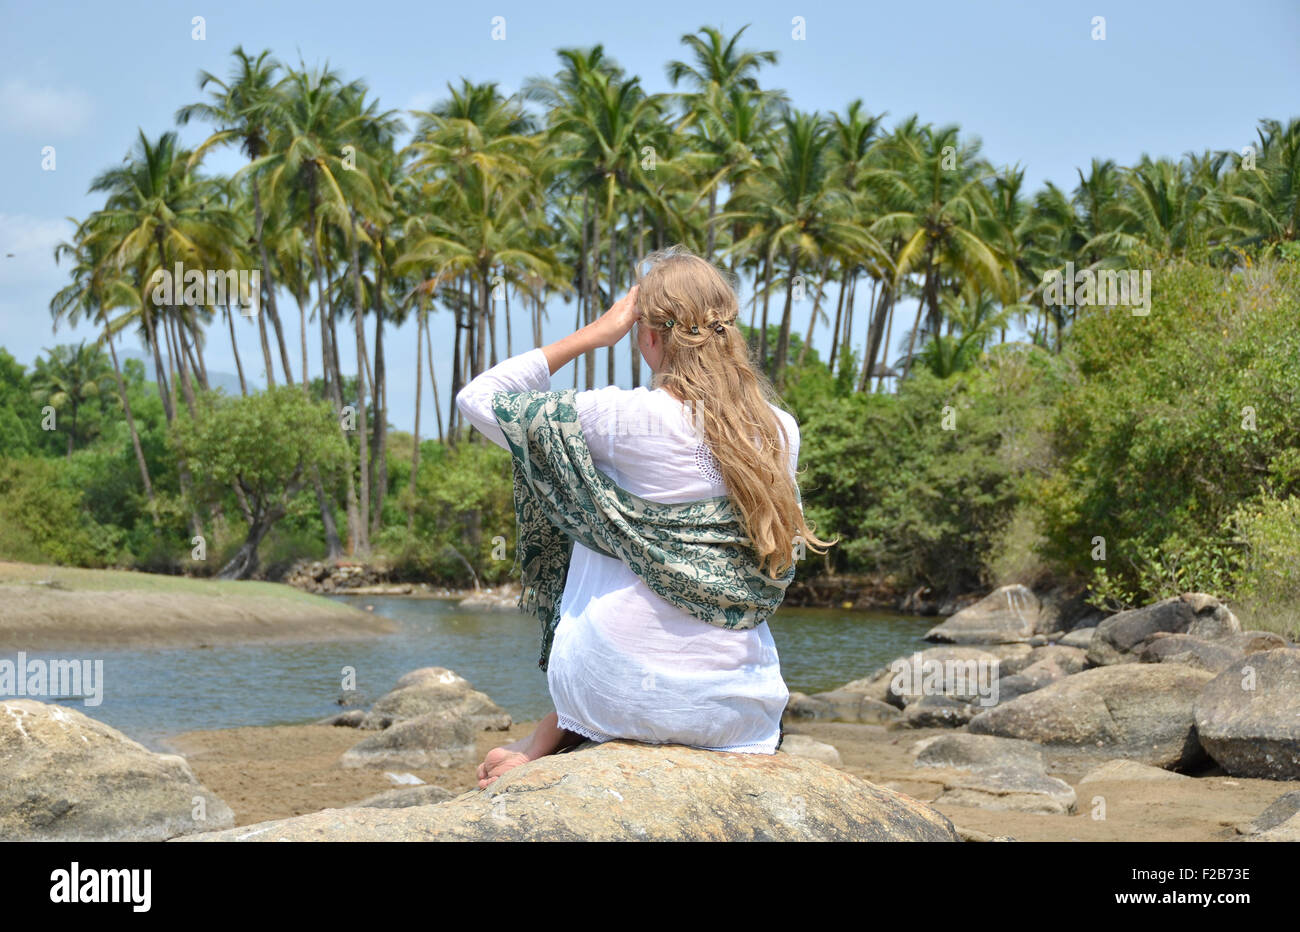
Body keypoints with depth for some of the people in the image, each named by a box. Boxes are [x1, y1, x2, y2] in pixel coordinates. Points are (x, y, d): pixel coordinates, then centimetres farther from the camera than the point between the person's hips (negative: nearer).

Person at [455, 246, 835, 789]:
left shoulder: (625, 418, -14)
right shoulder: (780, 431, -1)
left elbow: (478, 398, -2)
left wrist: (593, 335, 0)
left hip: (619, 694, -3)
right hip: (737, 714, 3)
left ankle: (544, 748, 28)